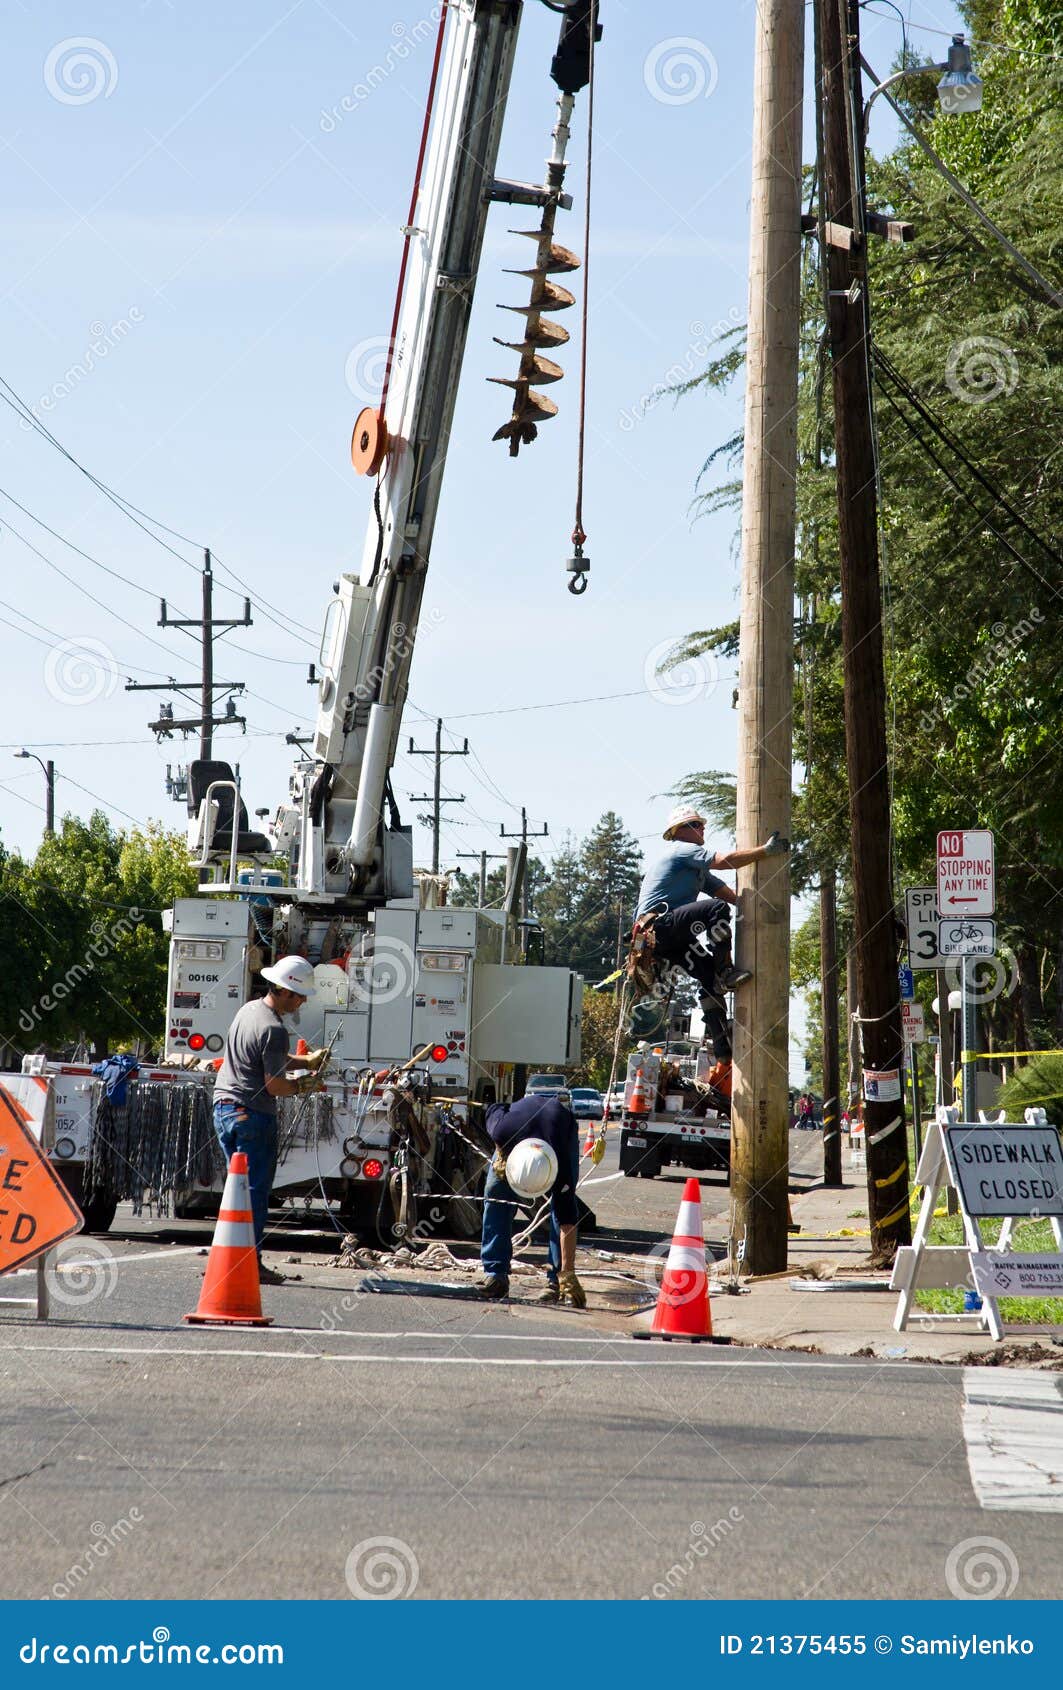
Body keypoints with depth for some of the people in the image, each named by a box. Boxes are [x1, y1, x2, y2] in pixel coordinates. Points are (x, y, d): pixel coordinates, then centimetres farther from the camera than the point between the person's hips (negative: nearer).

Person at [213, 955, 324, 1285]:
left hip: (223, 1108, 9)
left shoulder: (248, 1010, 12)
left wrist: (306, 1062, 15)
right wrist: (302, 1085, 1)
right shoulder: (273, 1030, -18)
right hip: (253, 1115, -9)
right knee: (256, 1190, -4)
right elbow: (274, 1085, -16)